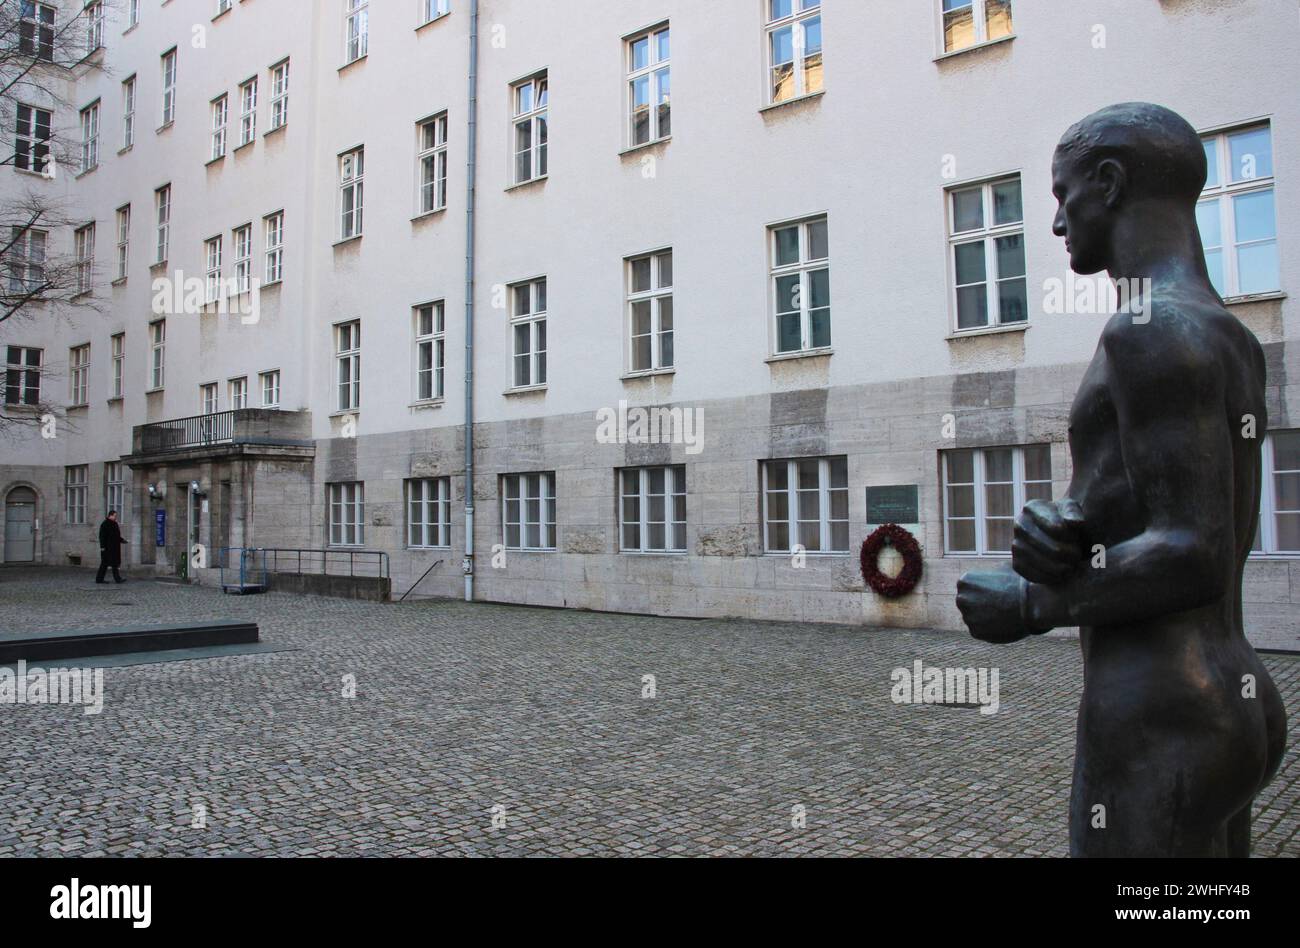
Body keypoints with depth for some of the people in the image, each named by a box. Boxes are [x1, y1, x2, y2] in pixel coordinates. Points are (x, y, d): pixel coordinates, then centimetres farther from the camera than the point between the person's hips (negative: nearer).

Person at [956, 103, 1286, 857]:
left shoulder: (1154, 328, -17)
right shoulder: (1235, 341, 15)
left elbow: (1195, 557, -23)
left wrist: (1032, 606, -9)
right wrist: (1060, 529, -8)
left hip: (1155, 721, -10)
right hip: (1236, 700, 10)